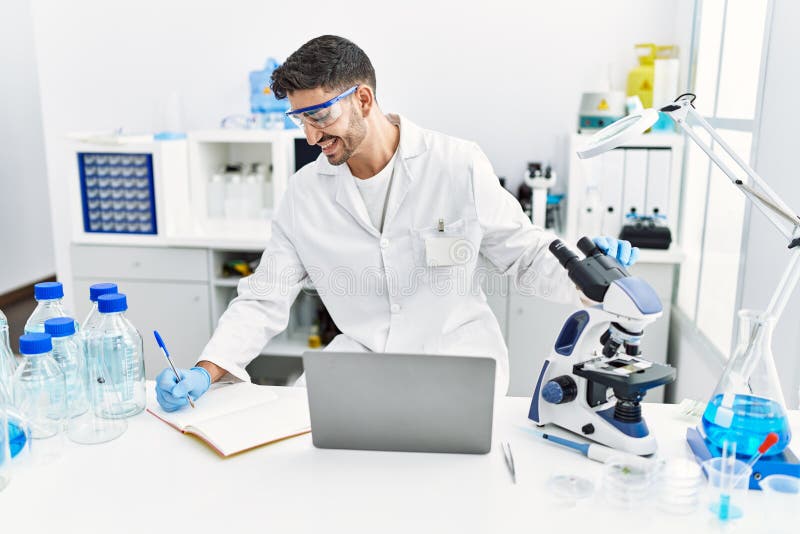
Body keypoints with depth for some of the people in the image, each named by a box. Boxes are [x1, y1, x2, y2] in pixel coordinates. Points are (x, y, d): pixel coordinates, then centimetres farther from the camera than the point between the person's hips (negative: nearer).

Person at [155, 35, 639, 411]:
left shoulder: (460, 166, -9)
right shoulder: (305, 194, 0)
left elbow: (526, 255, -1)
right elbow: (264, 300, 2)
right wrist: (205, 373, -13)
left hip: (458, 358, -3)